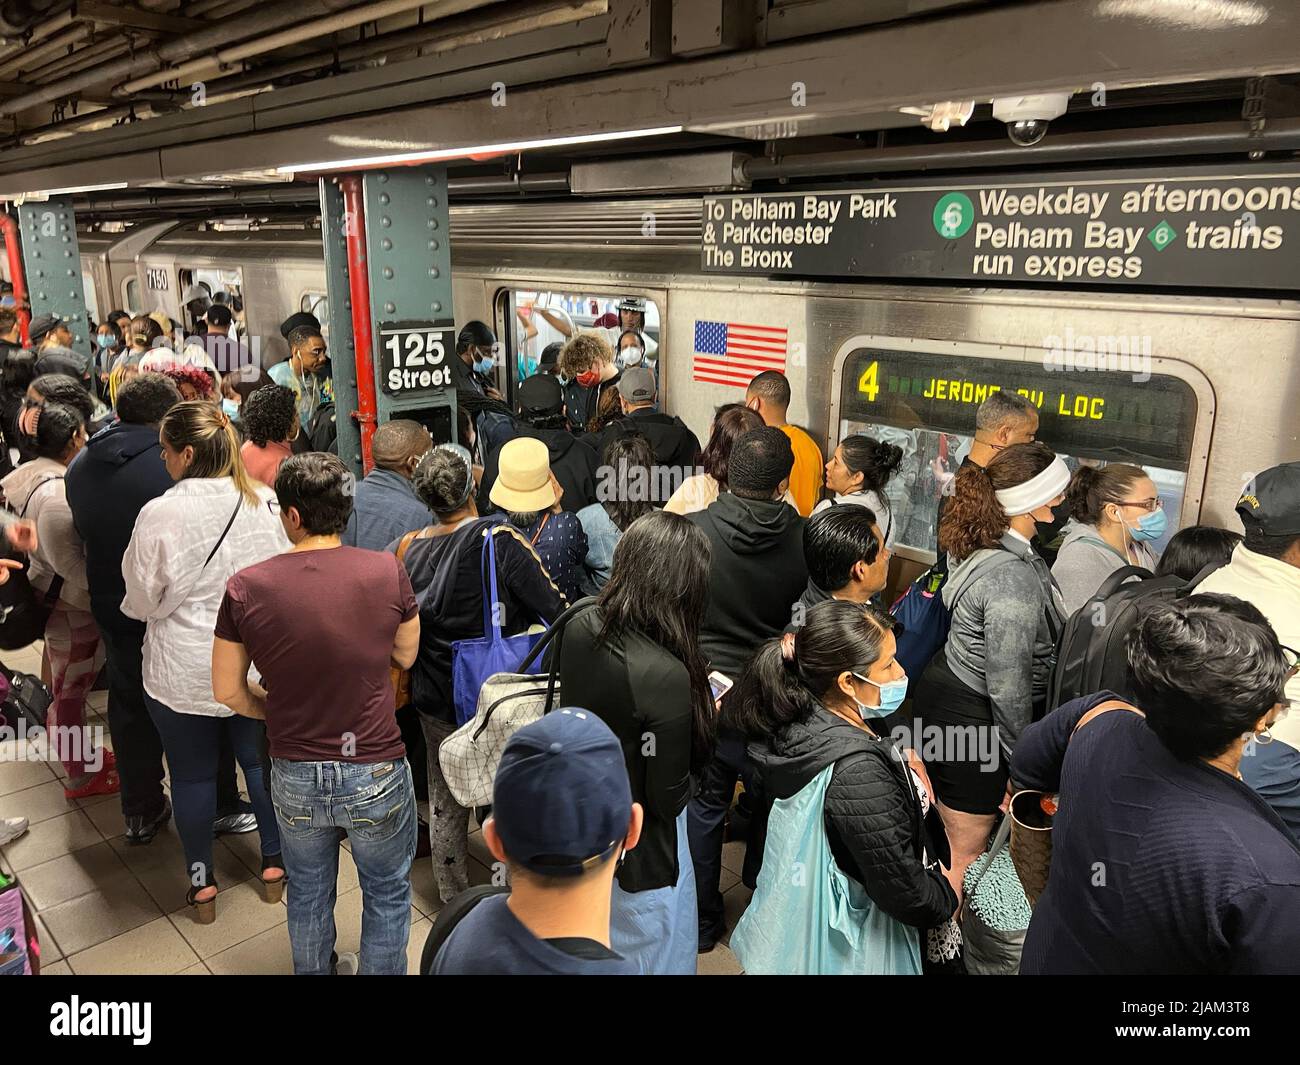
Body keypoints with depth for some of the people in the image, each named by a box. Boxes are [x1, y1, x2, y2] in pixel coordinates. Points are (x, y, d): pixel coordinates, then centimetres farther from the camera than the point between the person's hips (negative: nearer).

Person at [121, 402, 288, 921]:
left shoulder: (160, 513, -20)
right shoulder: (264, 503, -11)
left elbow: (143, 599, -8)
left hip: (183, 670, -2)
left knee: (192, 773, 15)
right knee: (260, 760, 19)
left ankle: (201, 882, 29)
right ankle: (274, 862, 33)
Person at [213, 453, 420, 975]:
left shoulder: (246, 587, -13)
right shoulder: (388, 571, -16)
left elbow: (228, 691, -3)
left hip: (294, 778, 2)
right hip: (376, 772, -2)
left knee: (308, 892, 28)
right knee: (387, 895, 22)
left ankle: (312, 970, 50)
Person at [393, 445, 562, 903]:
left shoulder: (407, 548, -6)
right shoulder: (500, 540, -21)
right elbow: (554, 609, -20)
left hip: (435, 700, 4)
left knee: (445, 799, 22)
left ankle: (452, 897, 39)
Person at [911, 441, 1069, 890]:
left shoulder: (984, 544, 0)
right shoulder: (1014, 578, -29)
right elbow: (1009, 686, -24)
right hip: (970, 718, -9)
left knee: (949, 843, 24)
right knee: (966, 855, 11)